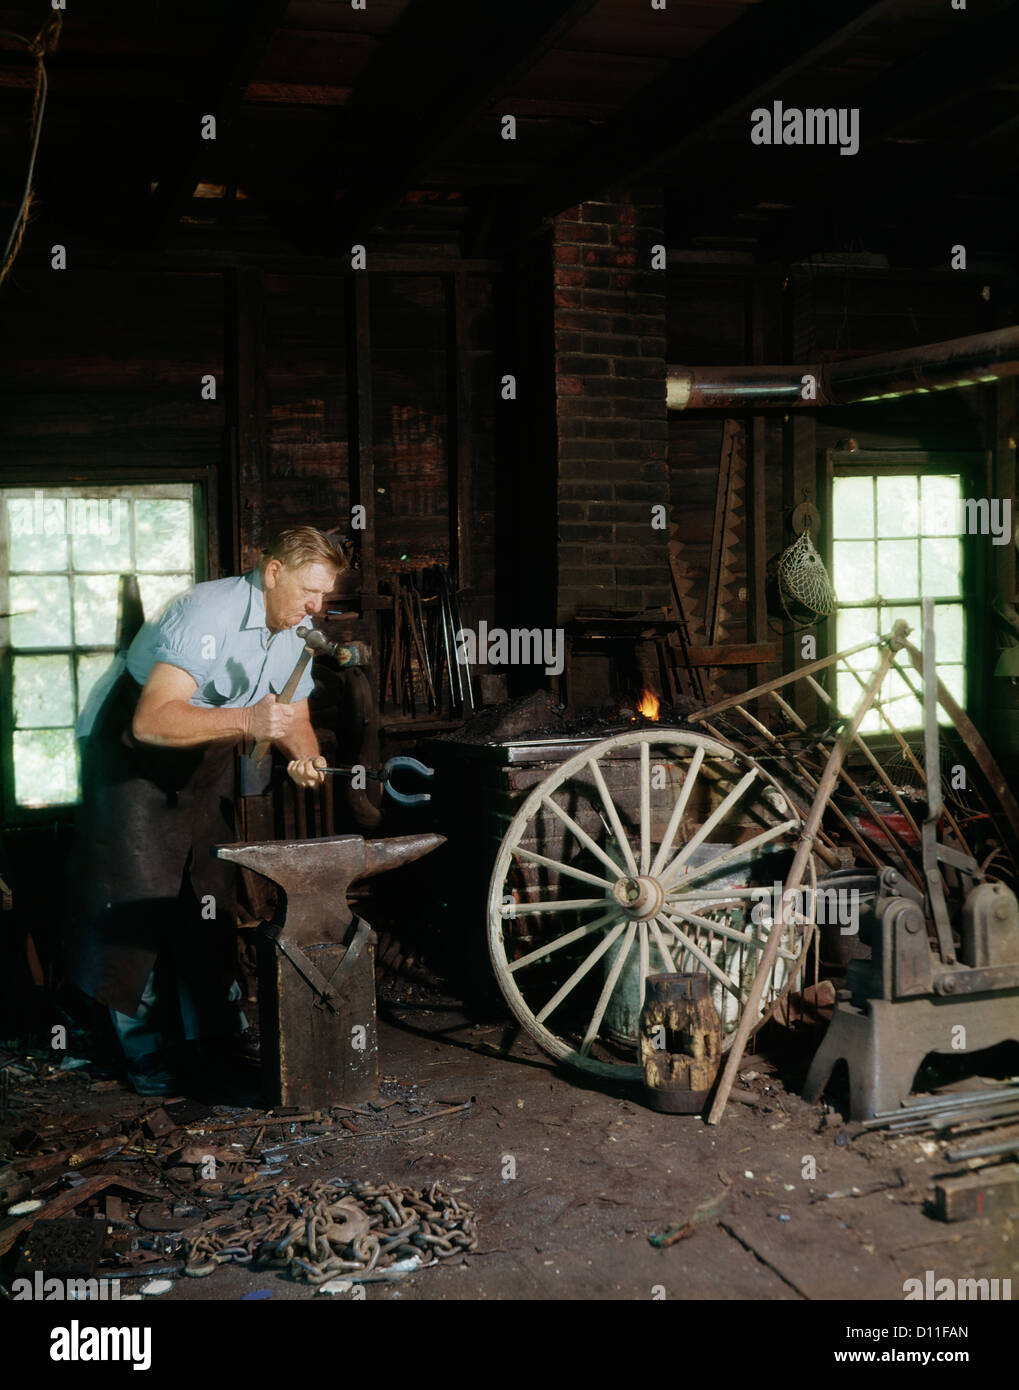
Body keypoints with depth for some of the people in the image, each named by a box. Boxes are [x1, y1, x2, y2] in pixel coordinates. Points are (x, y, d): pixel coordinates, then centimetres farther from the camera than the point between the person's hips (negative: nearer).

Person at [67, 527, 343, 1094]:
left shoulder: (296, 630, -6)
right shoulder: (210, 614, -33)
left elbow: (295, 715, 5)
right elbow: (151, 720, -42)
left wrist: (306, 757, -17)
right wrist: (245, 720, -52)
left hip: (207, 751, 8)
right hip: (132, 750, -7)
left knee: (212, 893, 9)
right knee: (141, 898, -8)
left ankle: (214, 1032, 20)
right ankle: (146, 1051, 3)